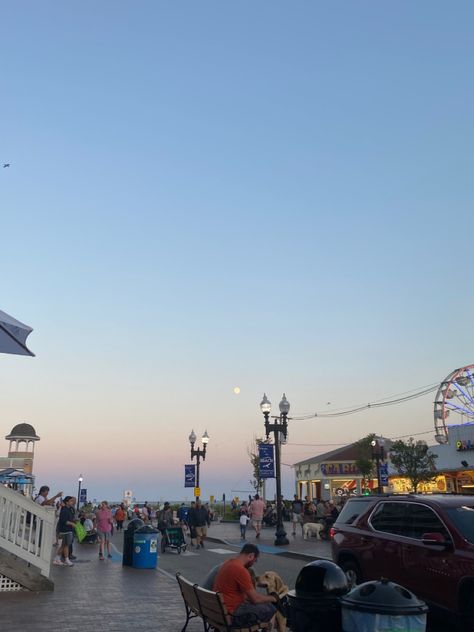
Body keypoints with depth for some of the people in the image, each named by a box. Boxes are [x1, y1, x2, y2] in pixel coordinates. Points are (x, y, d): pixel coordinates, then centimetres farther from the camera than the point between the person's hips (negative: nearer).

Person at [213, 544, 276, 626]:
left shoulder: (229, 563, 8)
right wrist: (272, 598, 1)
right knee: (270, 609, -4)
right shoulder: (240, 570, -23)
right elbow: (255, 599, -17)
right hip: (230, 614, -10)